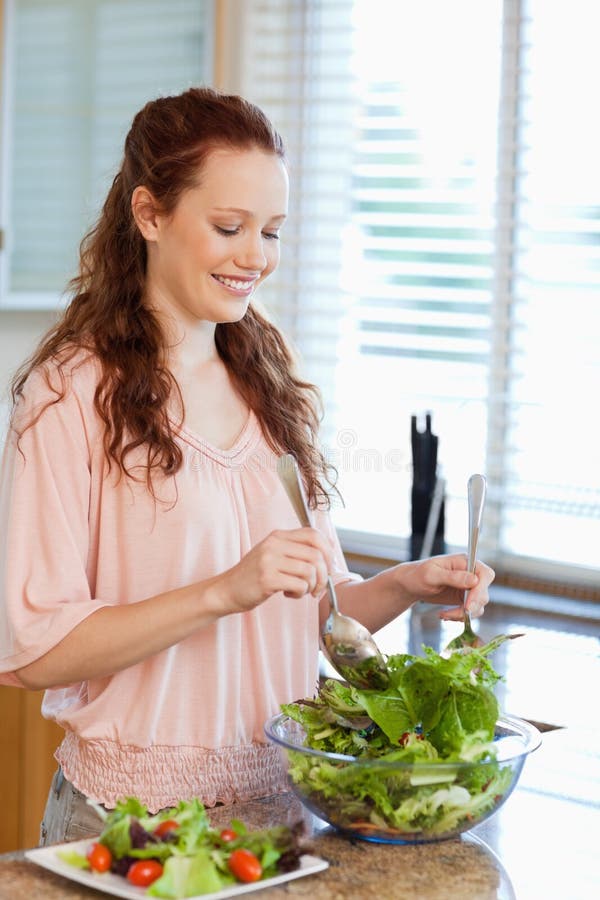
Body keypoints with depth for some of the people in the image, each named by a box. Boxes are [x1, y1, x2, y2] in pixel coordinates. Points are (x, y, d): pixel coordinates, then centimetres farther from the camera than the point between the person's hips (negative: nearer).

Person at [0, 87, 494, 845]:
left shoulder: (269, 383, 10)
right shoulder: (73, 393, -11)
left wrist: (403, 587, -4)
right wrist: (224, 592, -24)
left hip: (279, 801, 6)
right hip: (133, 809, -5)